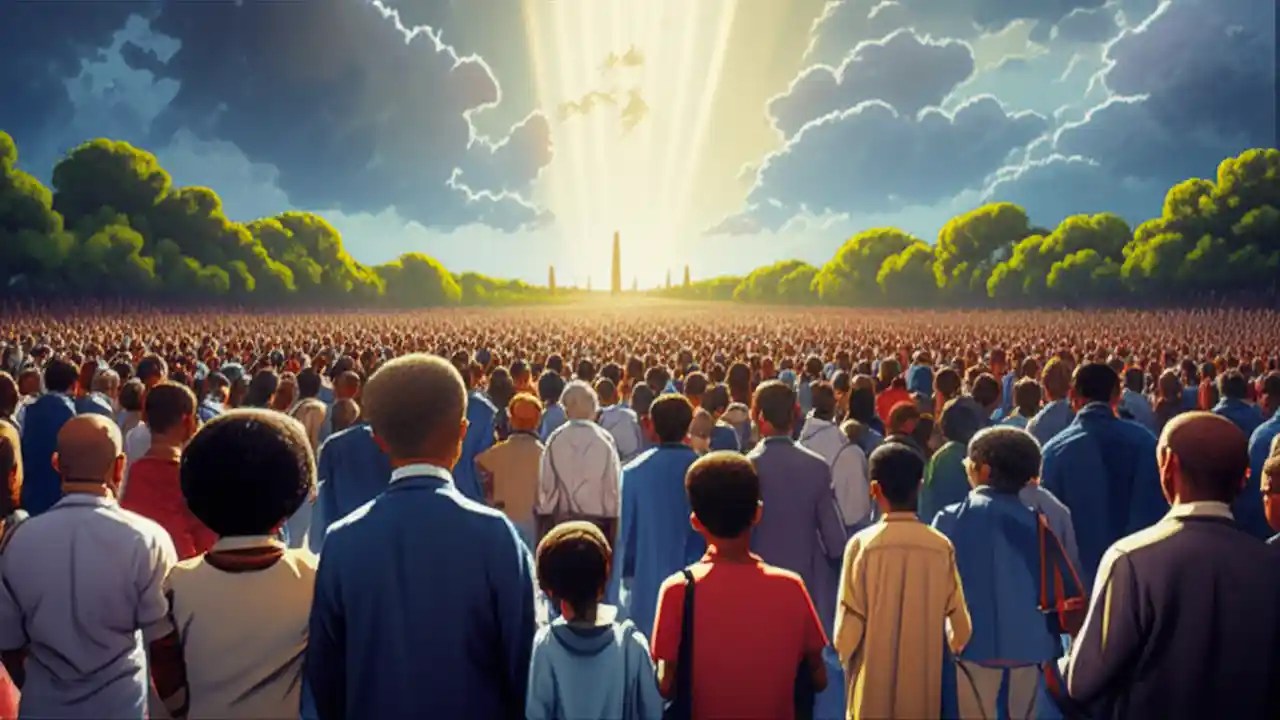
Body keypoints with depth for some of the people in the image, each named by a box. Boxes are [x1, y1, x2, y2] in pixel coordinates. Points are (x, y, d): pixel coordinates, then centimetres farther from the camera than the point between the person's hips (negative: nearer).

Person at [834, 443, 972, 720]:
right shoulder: (942, 547, -8)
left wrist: (845, 655, 10)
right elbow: (960, 626, -2)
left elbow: (848, 623, -10)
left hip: (874, 681, -2)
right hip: (924, 678, 2)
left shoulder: (862, 544, -13)